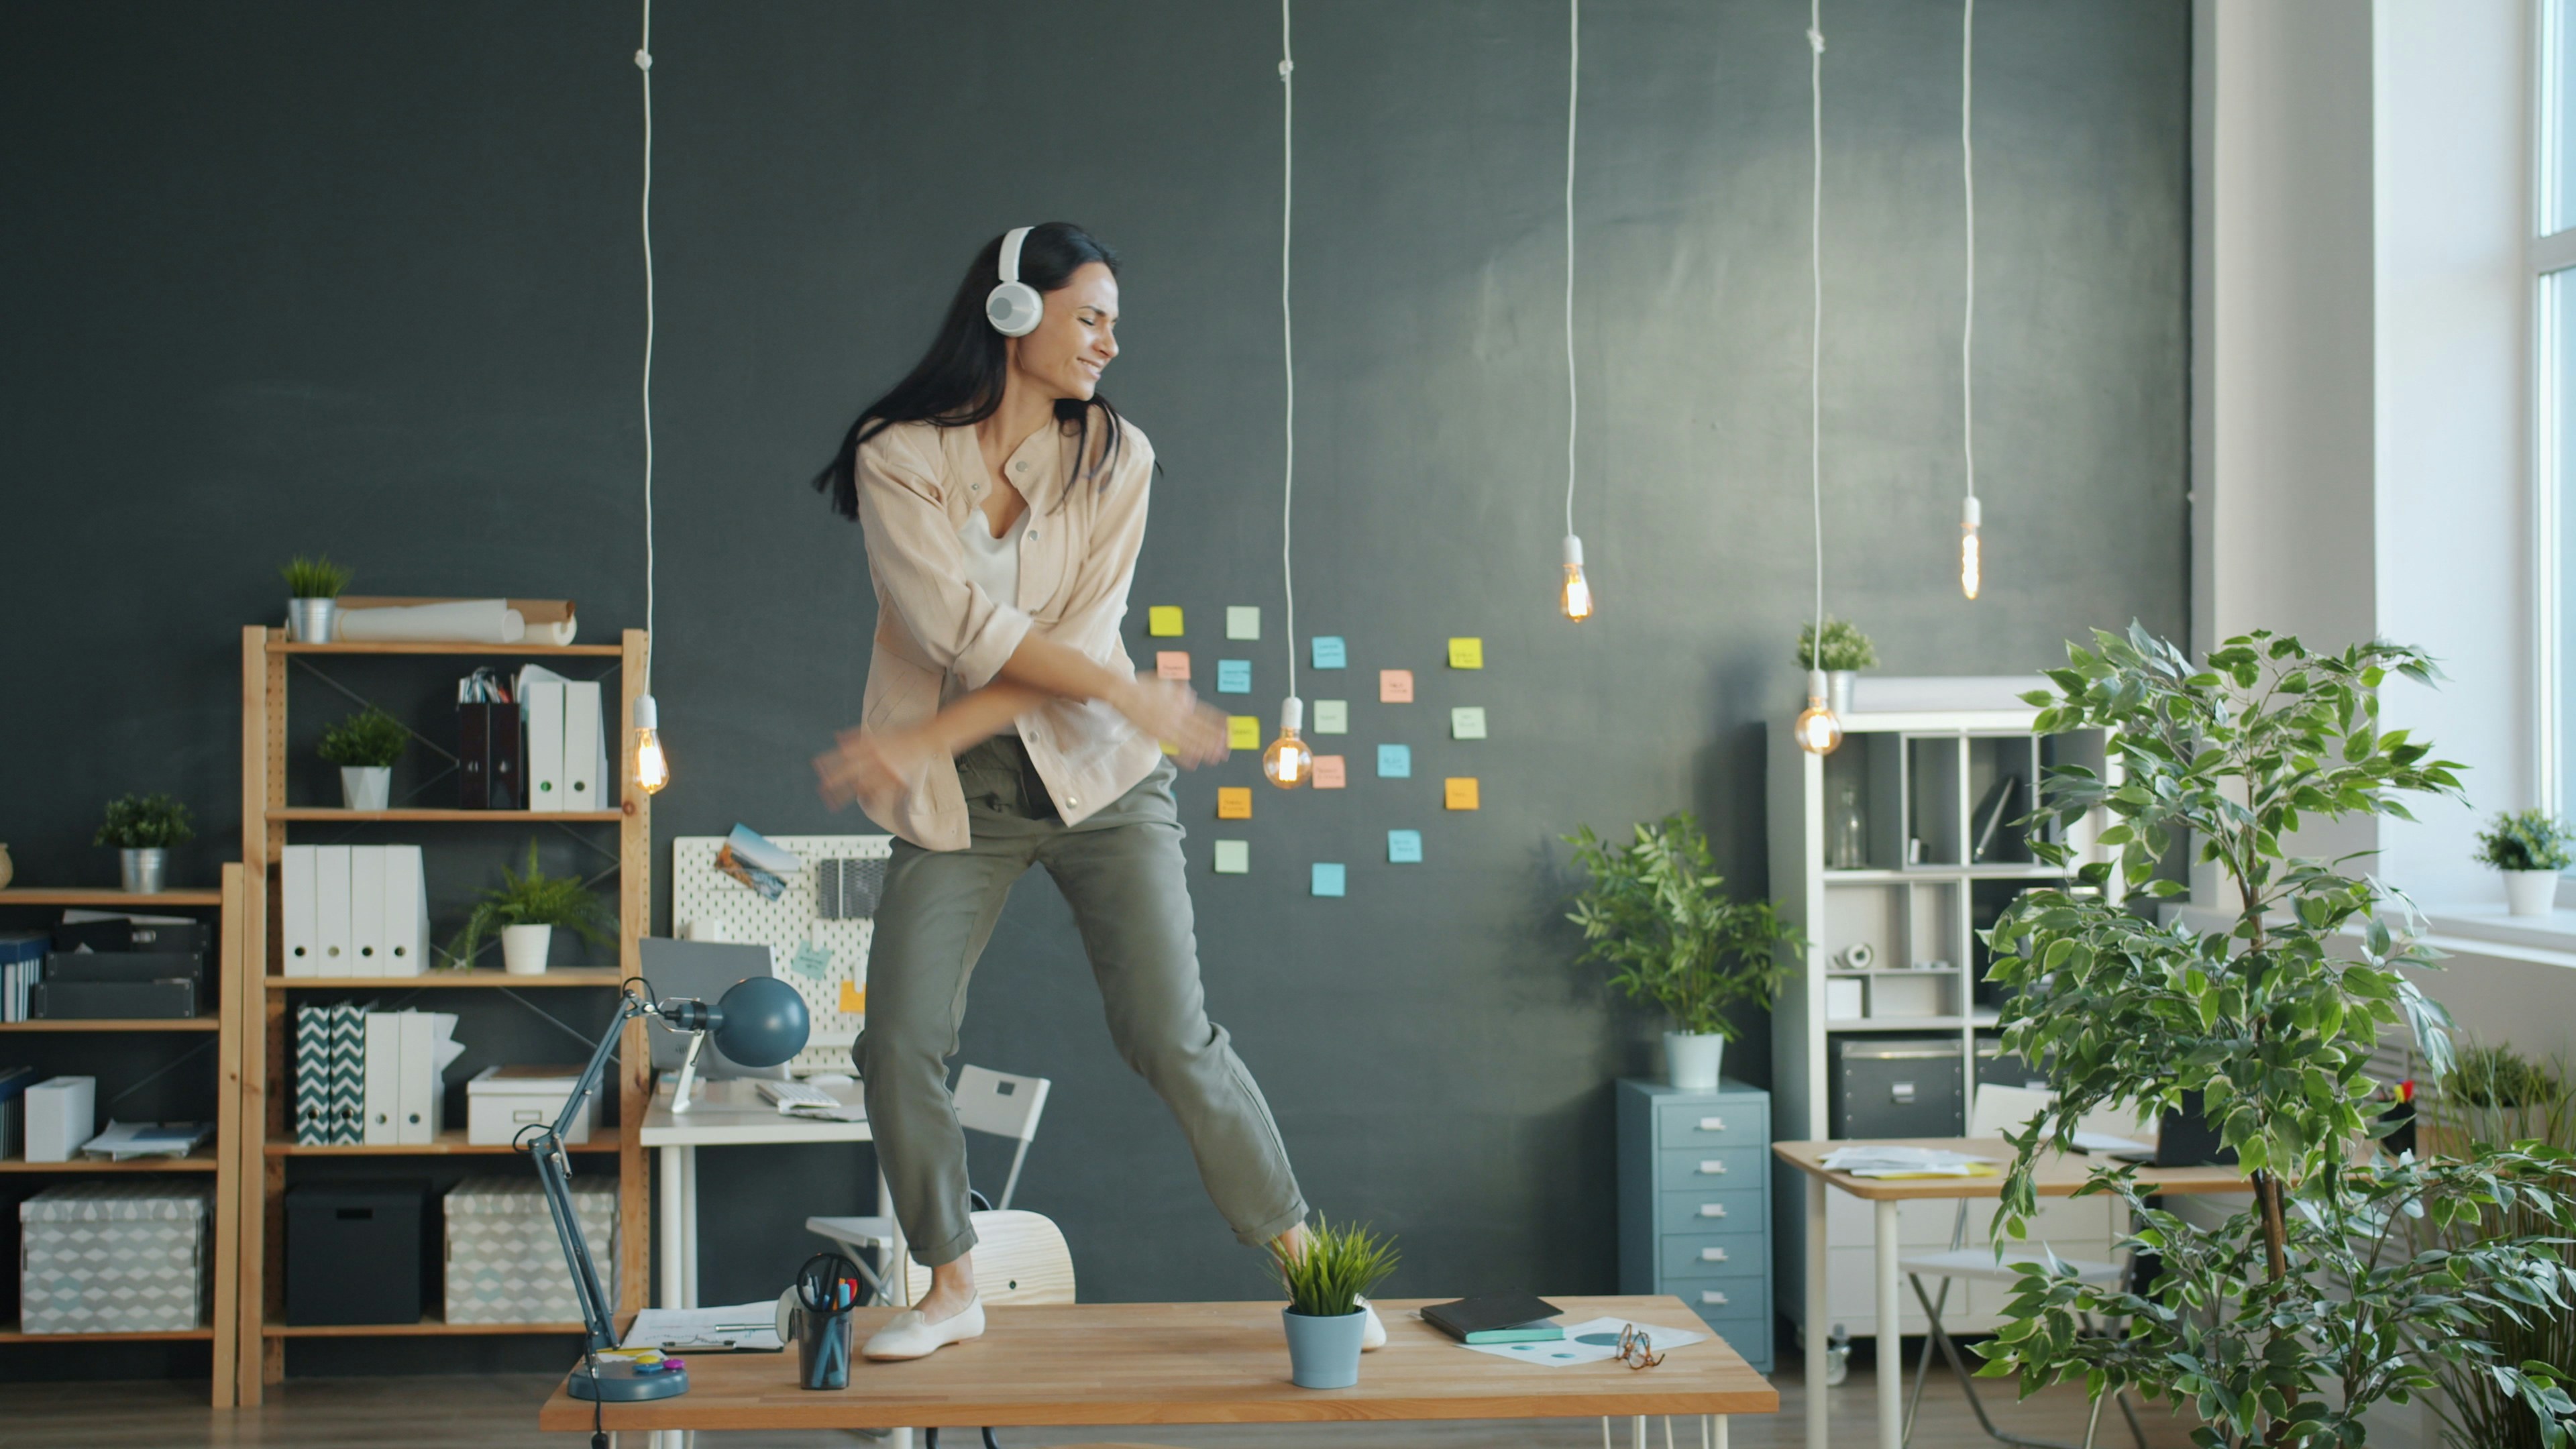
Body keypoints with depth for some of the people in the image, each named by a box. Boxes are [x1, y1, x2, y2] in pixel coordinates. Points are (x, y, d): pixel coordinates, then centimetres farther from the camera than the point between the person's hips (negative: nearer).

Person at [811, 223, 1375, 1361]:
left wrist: (925, 739, -18)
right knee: (899, 1049, -6)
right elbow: (962, 624, -17)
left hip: (1096, 780, 0)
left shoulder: (1114, 456, -2)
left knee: (1173, 1039, -7)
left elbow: (1082, 635, -10)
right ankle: (952, 1288, 14)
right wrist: (1133, 694, -18)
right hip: (955, 799, 0)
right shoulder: (896, 456, -6)